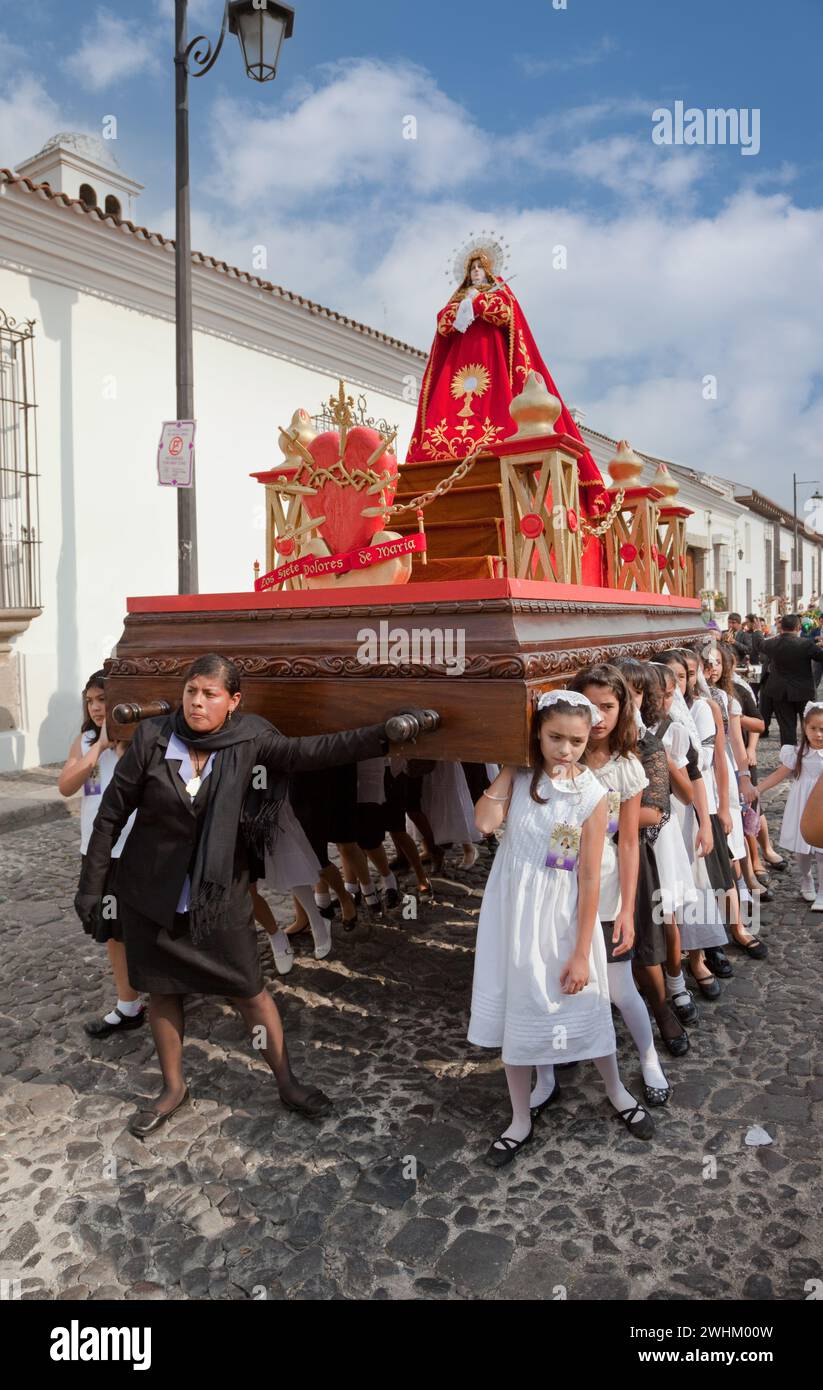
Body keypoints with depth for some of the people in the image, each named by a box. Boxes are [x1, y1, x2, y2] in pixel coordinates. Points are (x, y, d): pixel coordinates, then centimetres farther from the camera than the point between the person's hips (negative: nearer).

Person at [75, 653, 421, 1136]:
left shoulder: (249, 742, -13)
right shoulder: (152, 738, -13)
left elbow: (313, 751, -22)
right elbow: (111, 815, -5)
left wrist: (384, 734, -33)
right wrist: (92, 883, -2)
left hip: (220, 892, 0)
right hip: (151, 893, 1)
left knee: (250, 989, 8)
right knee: (163, 991, 15)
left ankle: (288, 1083, 27)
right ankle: (174, 1088, 38)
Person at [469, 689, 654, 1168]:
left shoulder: (592, 795, -15)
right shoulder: (521, 775, -7)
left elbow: (590, 878, -13)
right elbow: (486, 822, -24)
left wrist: (581, 953, -12)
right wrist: (507, 767, -17)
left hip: (563, 915, -2)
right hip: (513, 911, 2)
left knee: (585, 1005, 14)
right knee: (514, 1009, 13)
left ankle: (617, 1091, 44)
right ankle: (522, 1119, 33)